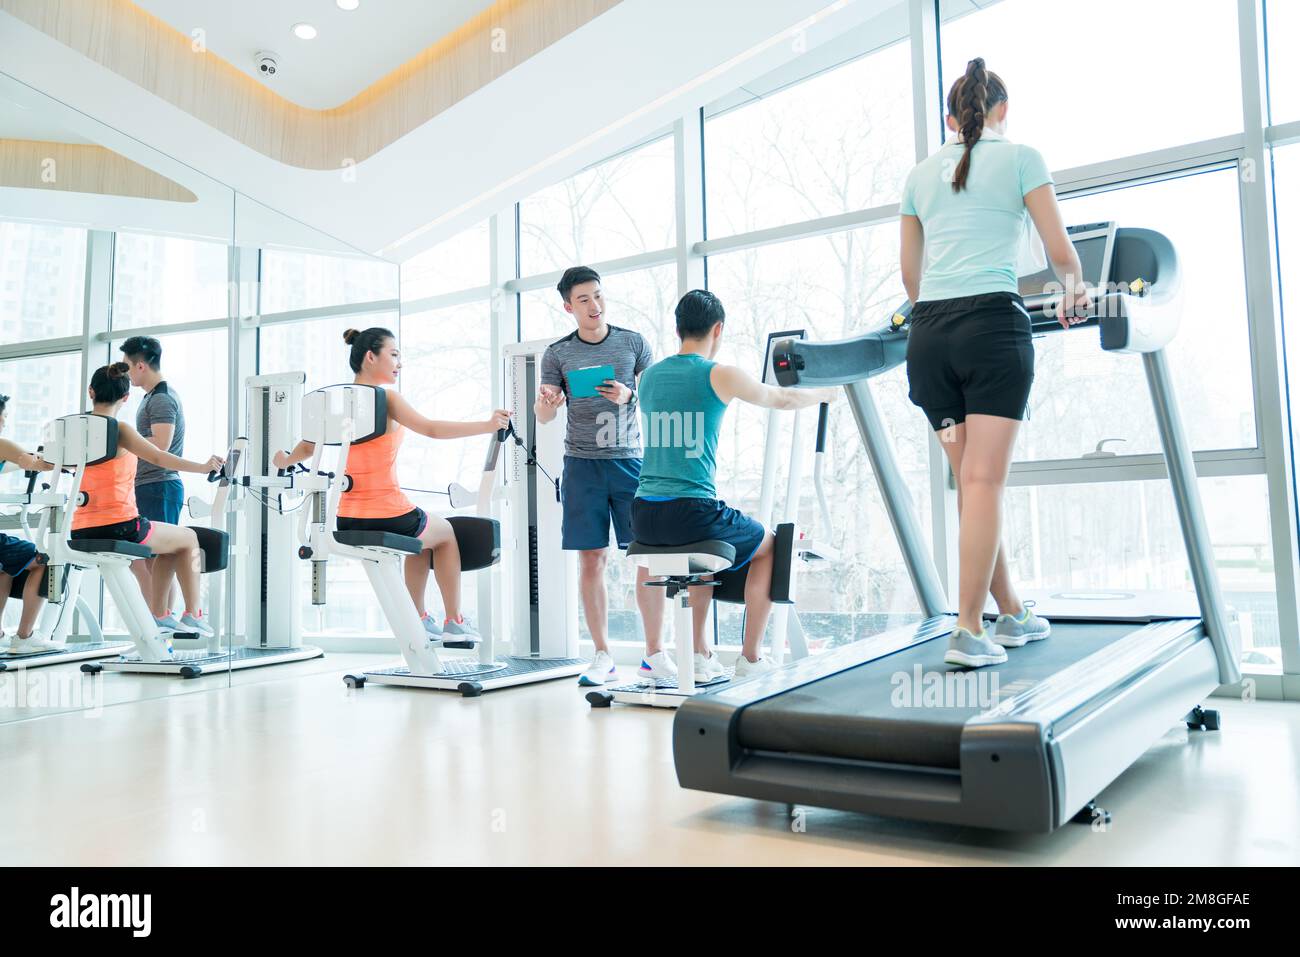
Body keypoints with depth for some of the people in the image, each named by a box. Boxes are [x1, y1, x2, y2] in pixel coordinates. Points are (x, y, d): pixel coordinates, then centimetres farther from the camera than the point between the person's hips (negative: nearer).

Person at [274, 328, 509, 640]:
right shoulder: (385, 397, -12)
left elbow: (308, 447, 14)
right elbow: (431, 429, -24)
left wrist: (285, 461, 35)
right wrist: (487, 426, -24)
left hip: (347, 521, 7)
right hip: (389, 518, -6)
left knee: (422, 535, 35)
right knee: (445, 533, 26)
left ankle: (419, 618, 38)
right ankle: (454, 622, 29)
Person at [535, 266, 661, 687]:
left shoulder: (634, 343, 7)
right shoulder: (557, 353, 7)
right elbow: (543, 415, 5)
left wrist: (629, 396, -12)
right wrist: (545, 400, -18)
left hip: (631, 460, 0)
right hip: (582, 465, 1)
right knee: (591, 560, 1)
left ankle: (654, 653, 7)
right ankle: (603, 656, 11)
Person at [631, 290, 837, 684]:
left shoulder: (648, 376, 13)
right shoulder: (721, 375, -3)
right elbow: (783, 399, 13)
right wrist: (829, 393, 34)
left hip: (644, 518, 6)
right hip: (692, 513, -6)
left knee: (706, 549, 36)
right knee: (768, 547, 22)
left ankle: (700, 655, 34)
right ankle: (750, 659, 22)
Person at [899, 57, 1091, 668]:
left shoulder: (921, 174, 18)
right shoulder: (1020, 158, 7)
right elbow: (1061, 252, 3)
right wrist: (1073, 290, 25)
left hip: (929, 333, 4)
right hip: (993, 324, -4)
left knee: (972, 481, 10)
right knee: (985, 480, -7)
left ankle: (1012, 615, 21)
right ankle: (968, 631, -11)